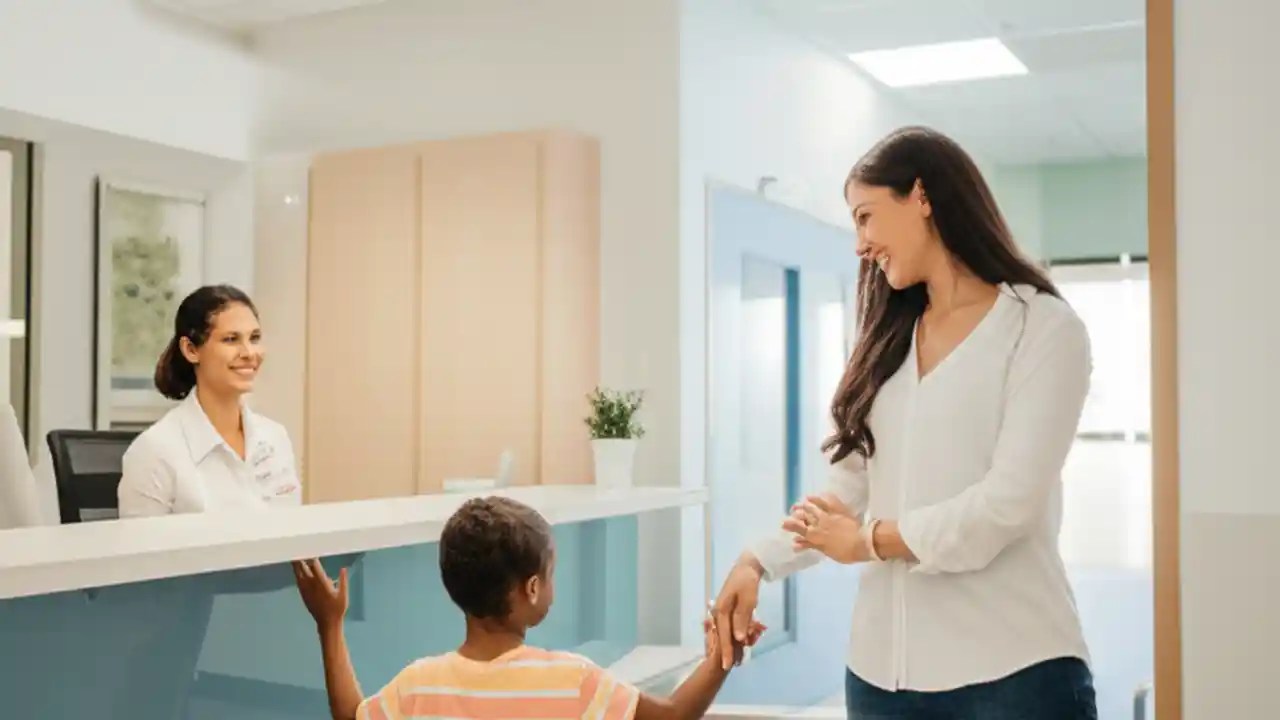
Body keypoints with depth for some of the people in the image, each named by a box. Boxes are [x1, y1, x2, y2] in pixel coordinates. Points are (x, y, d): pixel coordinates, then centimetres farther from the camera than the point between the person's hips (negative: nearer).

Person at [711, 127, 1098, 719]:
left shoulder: (1043, 328, -4)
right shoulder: (889, 341, 16)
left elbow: (1008, 503, -14)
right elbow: (847, 493, 10)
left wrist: (868, 542, -4)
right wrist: (759, 561, -3)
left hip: (1012, 669, -5)